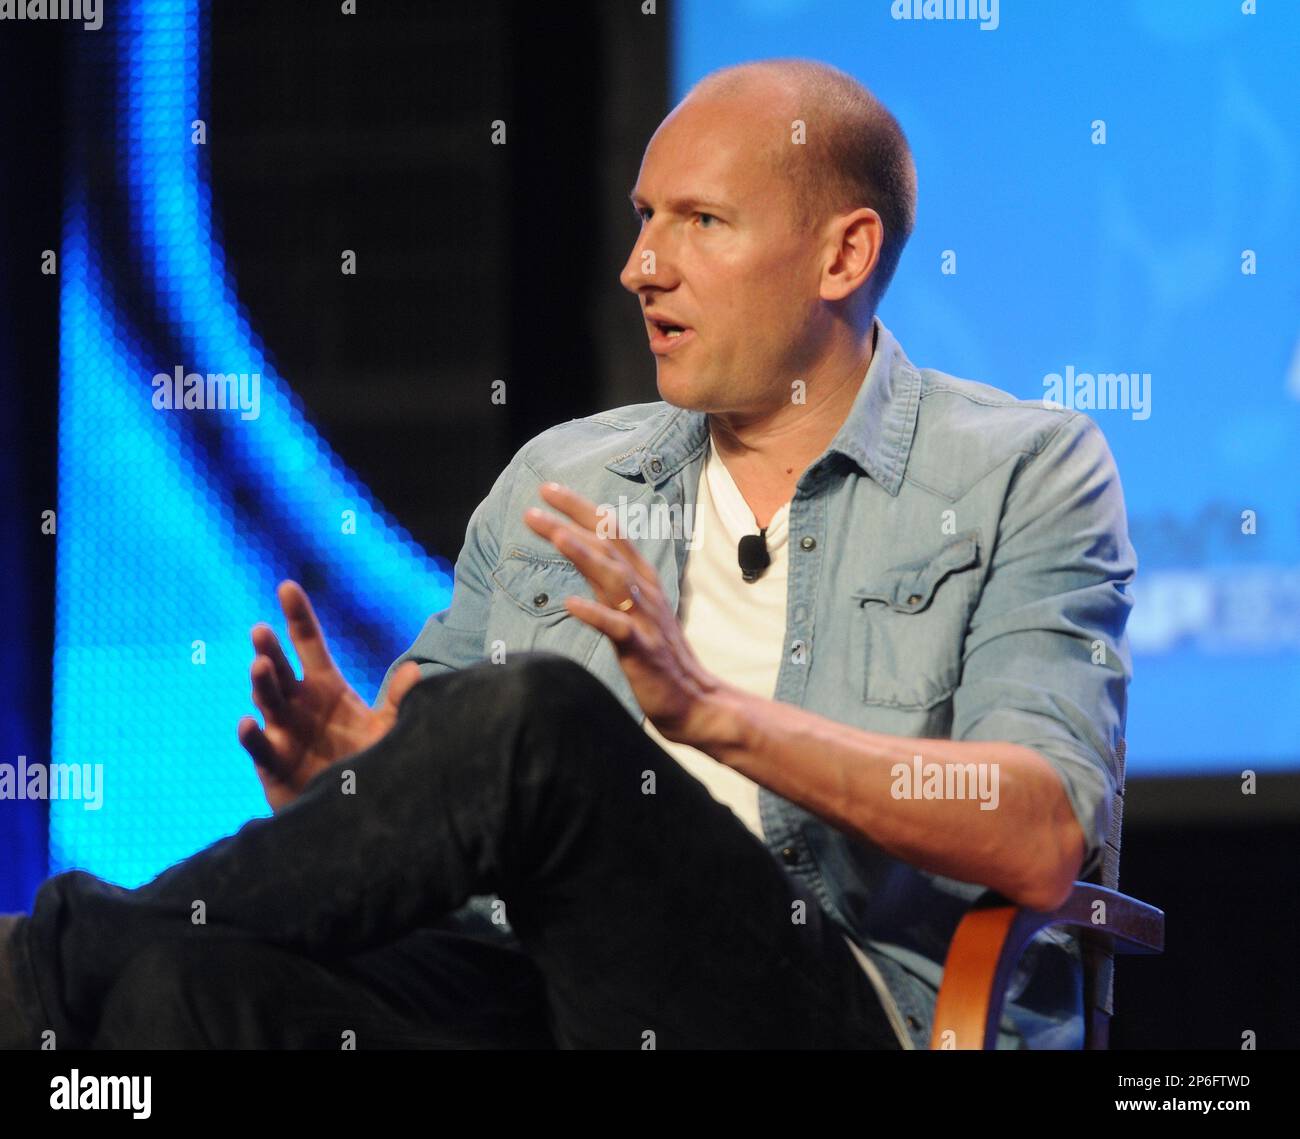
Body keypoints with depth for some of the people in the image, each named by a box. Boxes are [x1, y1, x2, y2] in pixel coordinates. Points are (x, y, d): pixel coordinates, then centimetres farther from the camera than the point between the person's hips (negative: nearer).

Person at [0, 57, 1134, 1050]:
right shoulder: (561, 479, 24)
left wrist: (711, 709, -19)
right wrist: (348, 762, -3)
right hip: (540, 1007, 4)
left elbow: (1041, 842, -8)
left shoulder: (1027, 475, 7)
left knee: (534, 717, -31)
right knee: (186, 981, -30)